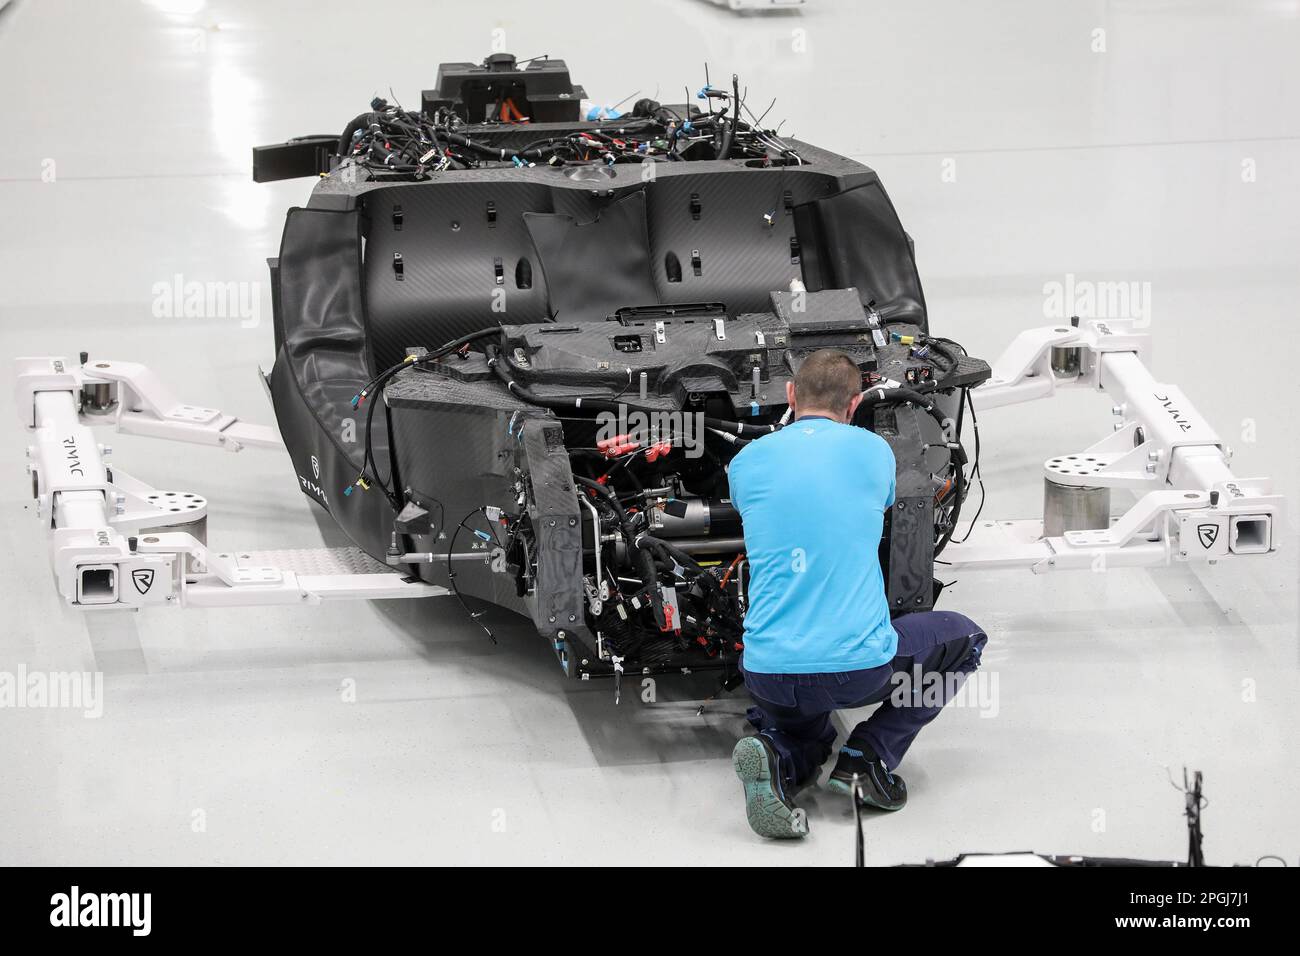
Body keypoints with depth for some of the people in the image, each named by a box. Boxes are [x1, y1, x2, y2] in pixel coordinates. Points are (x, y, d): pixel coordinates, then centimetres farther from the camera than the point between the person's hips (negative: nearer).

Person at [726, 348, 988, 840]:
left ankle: (779, 756, -3)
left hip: (769, 674, 3)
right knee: (965, 637, 25)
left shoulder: (746, 461, 7)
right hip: (861, 668, -2)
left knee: (803, 728, 37)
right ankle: (869, 755, 6)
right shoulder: (874, 451, 5)